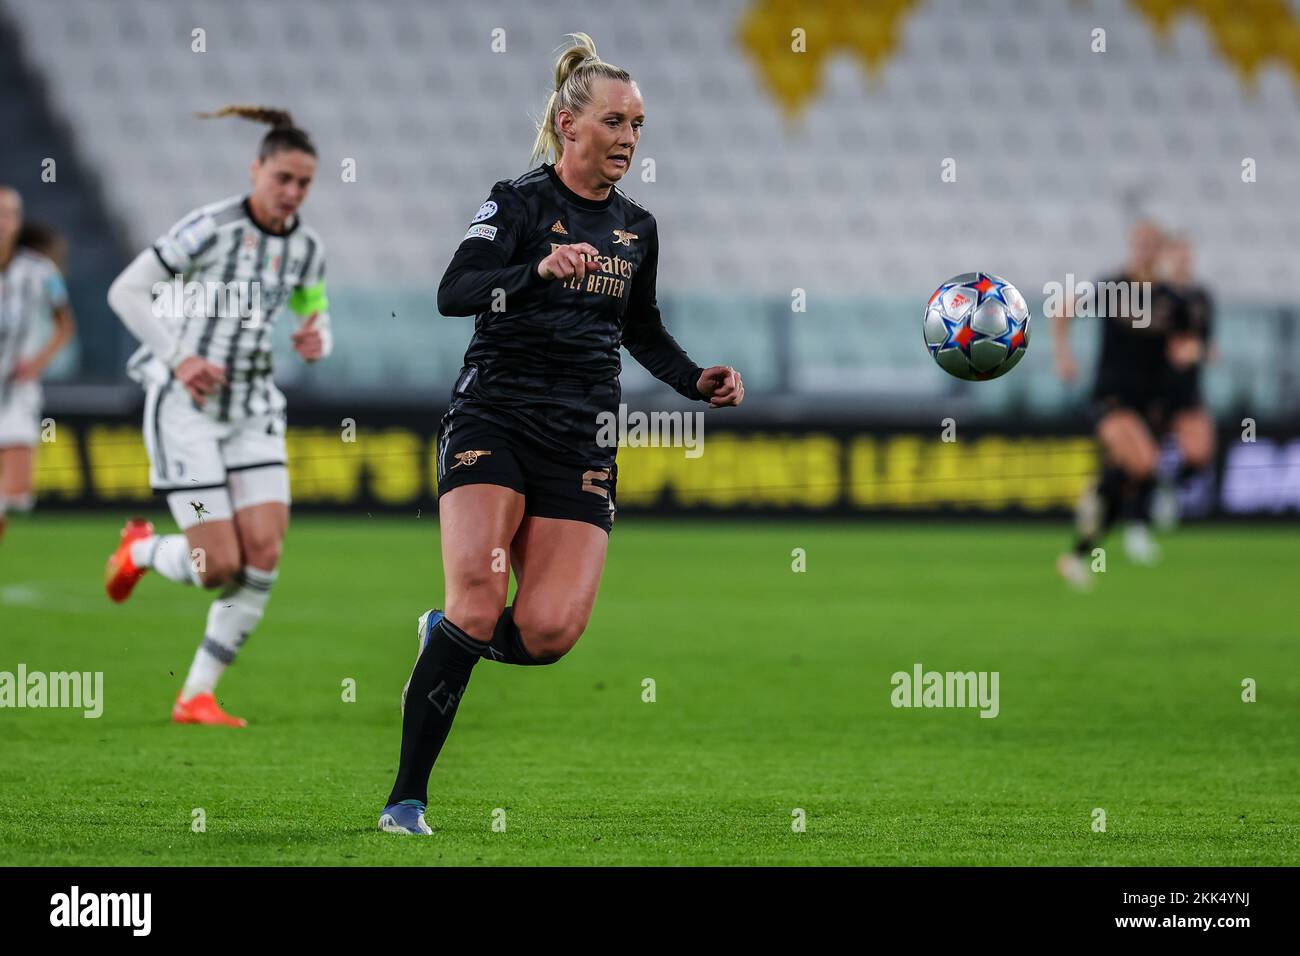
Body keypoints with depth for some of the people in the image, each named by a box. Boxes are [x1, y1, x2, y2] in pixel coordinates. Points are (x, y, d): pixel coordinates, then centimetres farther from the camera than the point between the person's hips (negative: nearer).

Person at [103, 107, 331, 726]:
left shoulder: (306, 247, 3)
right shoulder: (210, 228, -15)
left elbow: (314, 313, 19)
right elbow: (126, 291, -11)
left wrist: (316, 340, -6)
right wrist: (178, 358, -19)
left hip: (253, 408, 6)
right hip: (186, 403, -6)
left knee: (265, 553, -10)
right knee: (219, 568, -10)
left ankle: (197, 695, 3)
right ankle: (141, 549, 26)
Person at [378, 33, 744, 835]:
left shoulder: (638, 227, 14)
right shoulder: (519, 202, -2)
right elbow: (453, 293, -18)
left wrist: (697, 380, 12)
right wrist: (539, 270, -34)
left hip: (582, 442, 5)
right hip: (495, 419, -4)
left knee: (550, 632, -14)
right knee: (479, 604, -23)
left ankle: (447, 635, 21)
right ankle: (407, 798, -13)